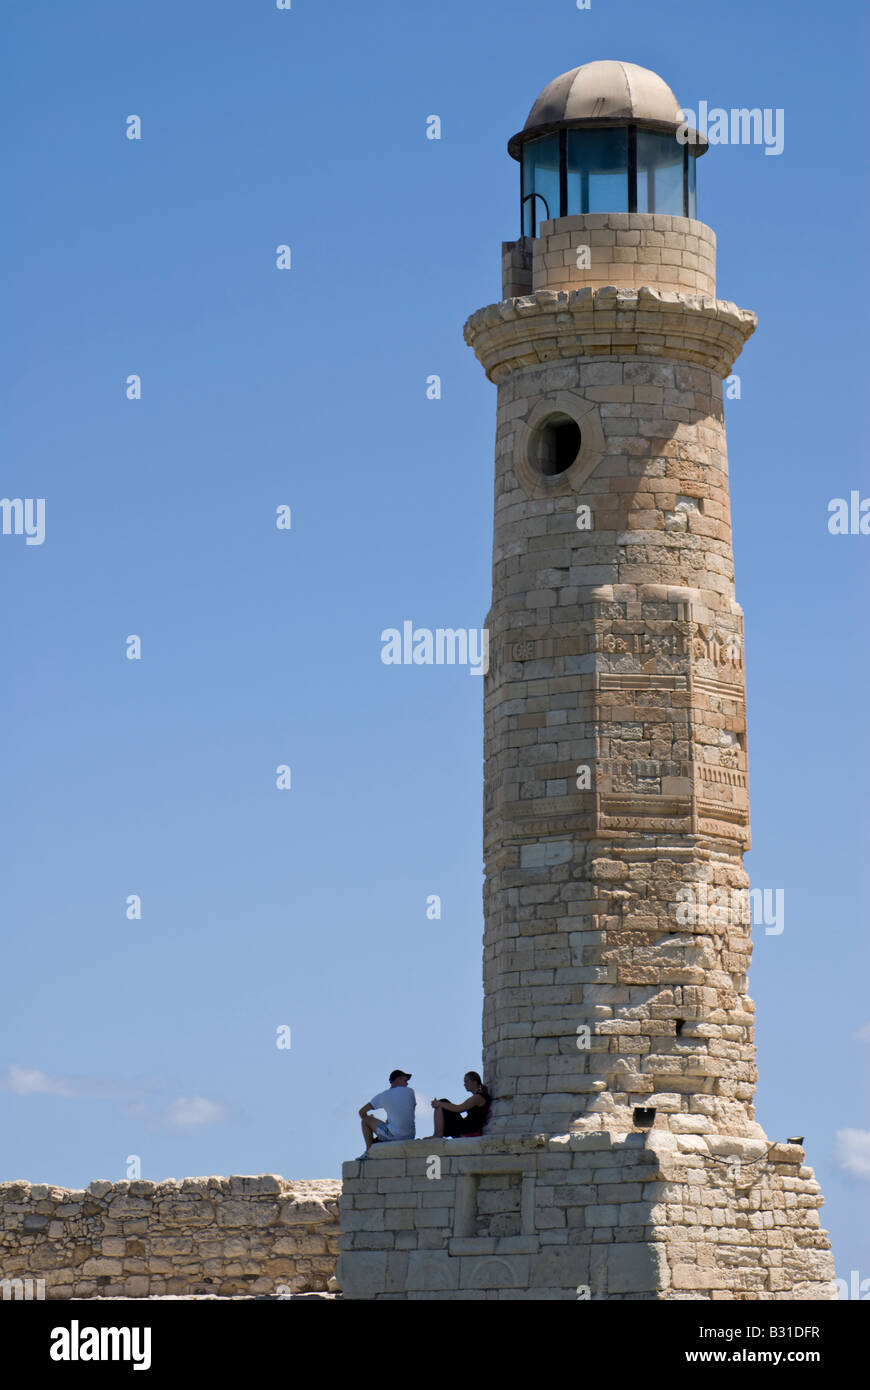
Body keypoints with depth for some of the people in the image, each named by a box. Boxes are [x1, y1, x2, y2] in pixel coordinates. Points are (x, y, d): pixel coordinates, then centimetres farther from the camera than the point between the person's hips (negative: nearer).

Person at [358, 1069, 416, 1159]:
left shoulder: (382, 1096, -2)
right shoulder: (410, 1092, 4)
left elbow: (362, 1112, 0)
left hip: (394, 1135, -4)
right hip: (410, 1136, 4)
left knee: (366, 1120, 13)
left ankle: (369, 1151, 7)